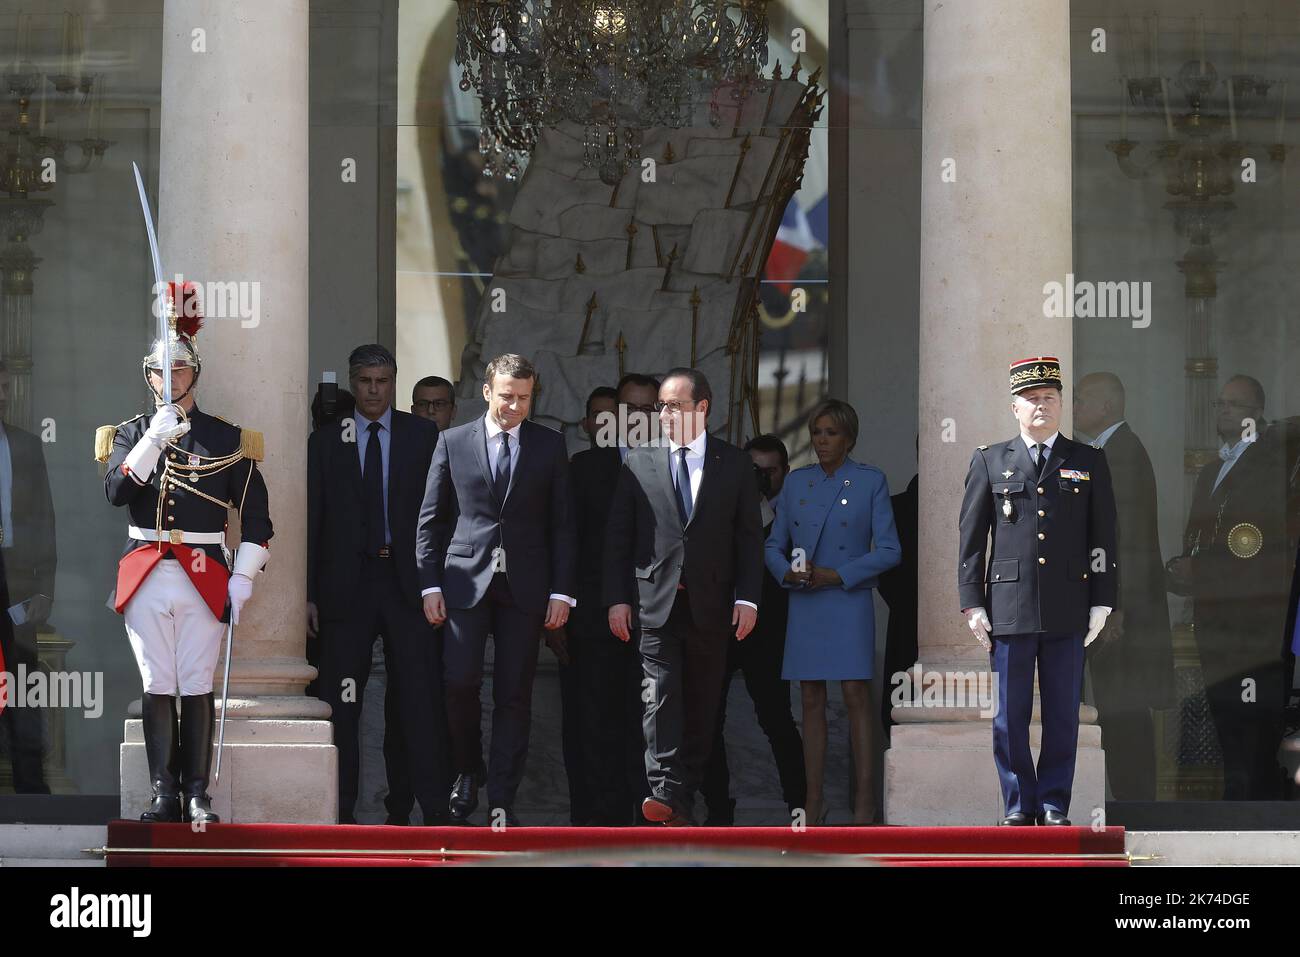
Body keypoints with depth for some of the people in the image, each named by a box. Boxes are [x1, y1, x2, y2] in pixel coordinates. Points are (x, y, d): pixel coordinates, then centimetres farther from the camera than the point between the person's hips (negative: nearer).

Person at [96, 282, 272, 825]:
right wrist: (154, 441, -19)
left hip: (204, 577, -1)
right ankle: (165, 794, 5)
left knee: (197, 688, -2)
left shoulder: (226, 439, 6)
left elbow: (256, 515, 7)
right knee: (157, 687, 1)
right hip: (146, 575, 1)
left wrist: (243, 580, -1)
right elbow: (116, 491, -9)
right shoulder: (130, 434, 9)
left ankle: (197, 796, 2)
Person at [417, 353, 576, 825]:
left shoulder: (550, 446, 8)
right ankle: (468, 772, 12)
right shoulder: (453, 442, 7)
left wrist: (562, 591, 0)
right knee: (460, 681, -11)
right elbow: (430, 520, 8)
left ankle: (502, 801, 5)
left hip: (525, 586, 1)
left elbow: (562, 524, 7)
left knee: (514, 695, 0)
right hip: (466, 580, 0)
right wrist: (430, 585, 0)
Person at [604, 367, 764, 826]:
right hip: (656, 602, -1)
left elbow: (750, 536, 5)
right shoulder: (638, 463, 6)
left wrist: (747, 598, -3)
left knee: (701, 705, 4)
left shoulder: (735, 464, 6)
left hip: (711, 607, 1)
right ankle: (664, 792, -24)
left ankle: (685, 798, 9)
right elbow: (618, 536, 7)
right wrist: (617, 598, 0)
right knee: (660, 695, -14)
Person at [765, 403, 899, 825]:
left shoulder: (870, 481, -2)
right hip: (804, 605, 4)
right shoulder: (796, 482, 9)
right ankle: (814, 799, 7)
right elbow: (774, 545, 13)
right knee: (812, 702, 4)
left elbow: (889, 551, -5)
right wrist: (787, 573, -9)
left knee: (856, 696, -7)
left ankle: (864, 796, -5)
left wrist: (836, 575, -14)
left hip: (849, 602, -4)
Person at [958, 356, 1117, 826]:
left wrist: (1102, 602, 2)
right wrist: (973, 604, 0)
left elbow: (1104, 538, 9)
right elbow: (971, 538, 6)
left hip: (1068, 610, 1)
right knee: (1010, 716, 1)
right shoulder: (989, 462, 8)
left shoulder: (1089, 462, 10)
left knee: (1063, 713, 3)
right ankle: (1018, 805, 10)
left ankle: (1054, 804, 11)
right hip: (1009, 607, 0)